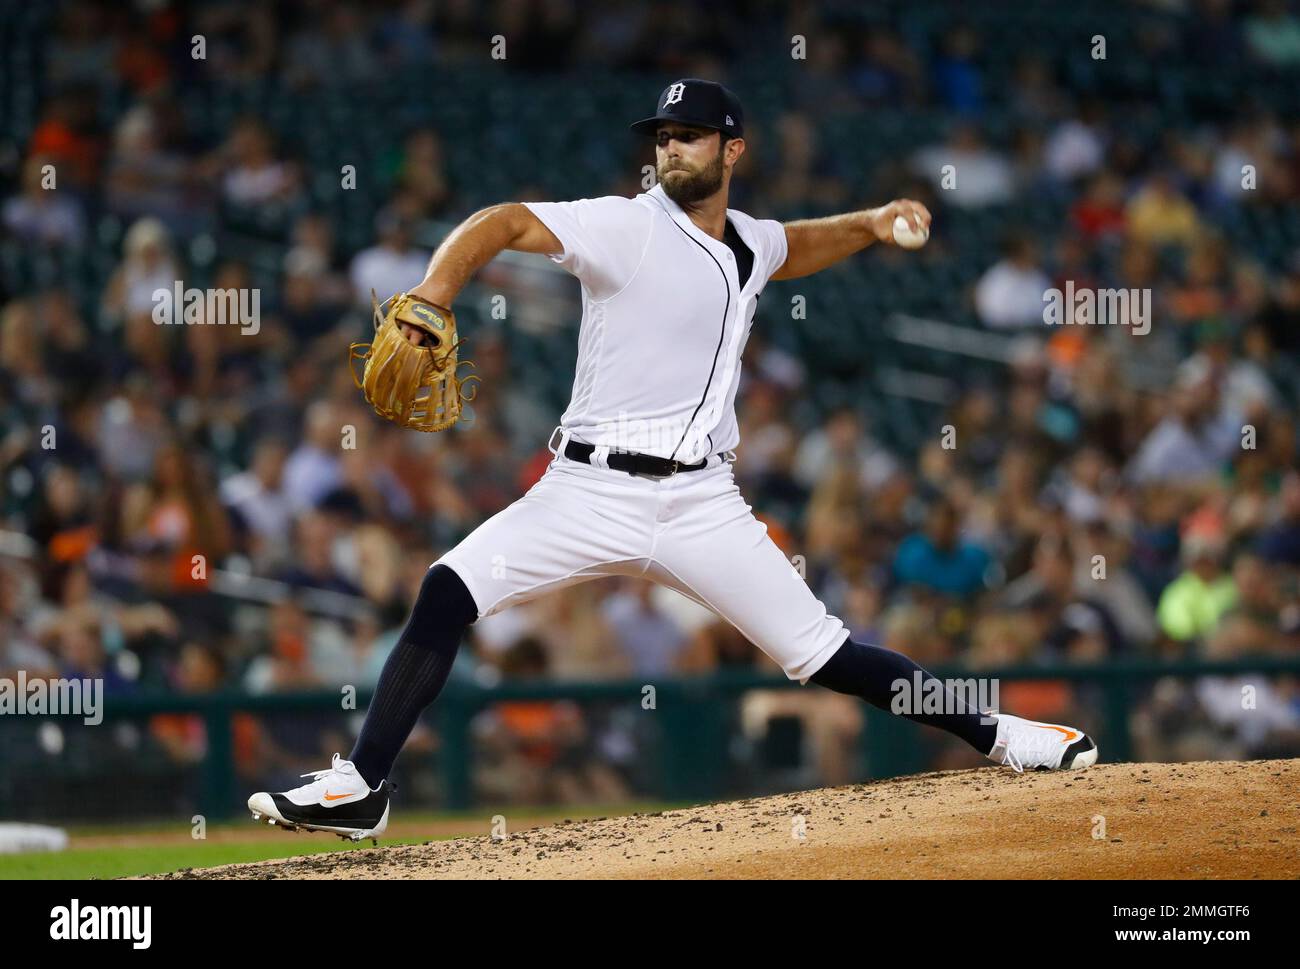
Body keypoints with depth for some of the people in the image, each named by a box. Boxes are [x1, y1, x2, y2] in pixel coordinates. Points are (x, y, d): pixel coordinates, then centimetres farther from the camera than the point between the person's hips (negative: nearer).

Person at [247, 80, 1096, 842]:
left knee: (820, 653, -2)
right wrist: (432, 298, -37)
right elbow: (505, 225, -20)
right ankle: (359, 790, -15)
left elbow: (795, 248, 38)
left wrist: (869, 226, 21)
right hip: (590, 492, -3)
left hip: (702, 504, 3)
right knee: (447, 593, -20)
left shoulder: (750, 244, 12)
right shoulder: (629, 228, -7)